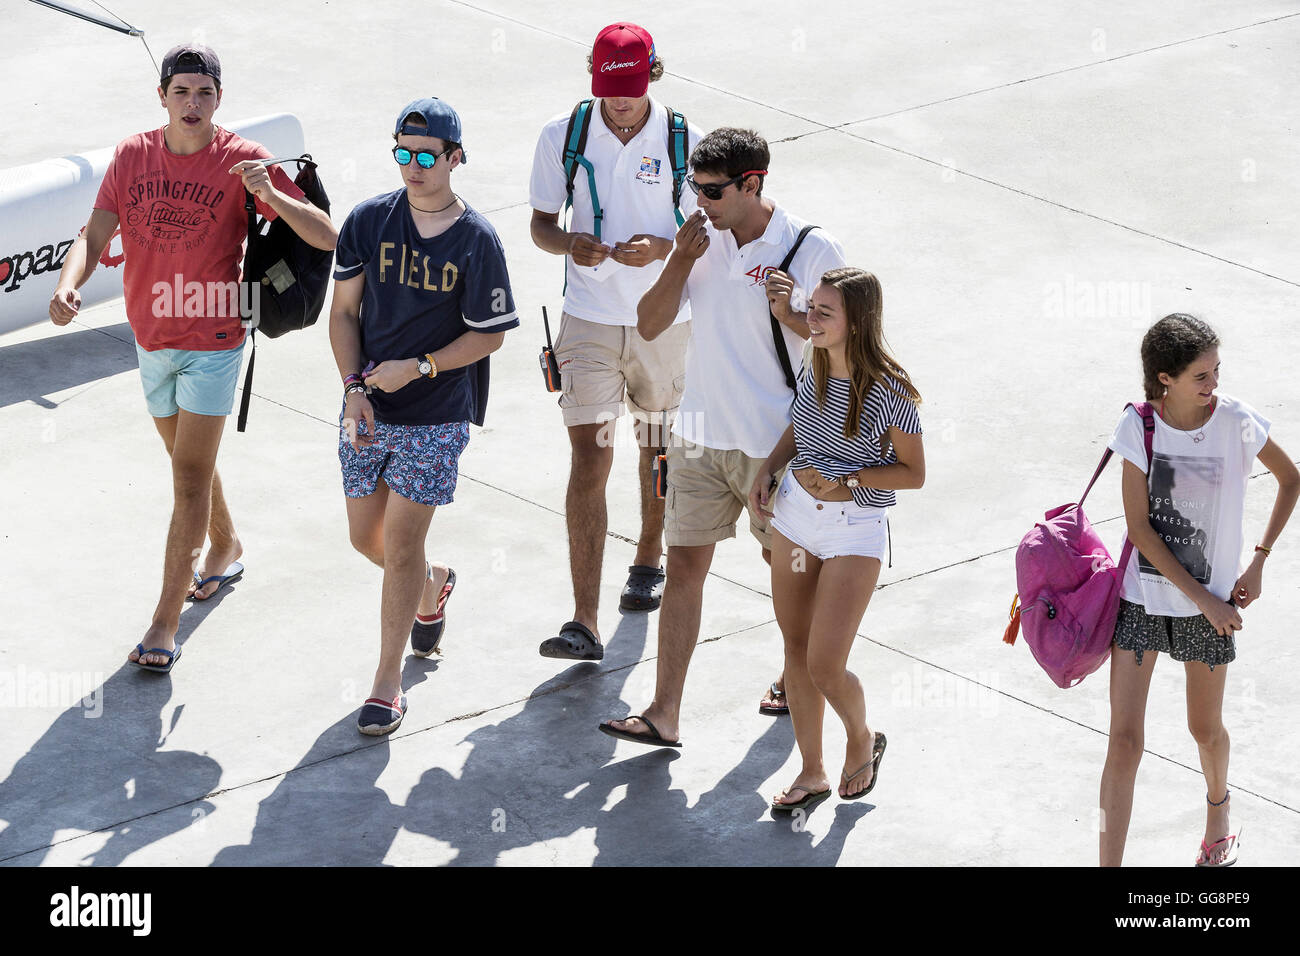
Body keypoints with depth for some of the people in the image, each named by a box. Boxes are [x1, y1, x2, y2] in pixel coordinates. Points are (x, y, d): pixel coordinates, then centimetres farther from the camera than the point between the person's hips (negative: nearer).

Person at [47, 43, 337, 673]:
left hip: (214, 341, -5)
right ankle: (226, 548, 48)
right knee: (186, 460, 22)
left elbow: (326, 237, -16)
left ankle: (166, 621, -9)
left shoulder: (242, 161, -13)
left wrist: (271, 195, -35)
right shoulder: (132, 156, -1)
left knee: (190, 475, -9)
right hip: (152, 337, 5)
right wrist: (68, 286, -27)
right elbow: (95, 234, -6)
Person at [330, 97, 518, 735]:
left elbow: (490, 335, -4)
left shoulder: (477, 241, -9)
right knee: (366, 536, 13)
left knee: (402, 540, -5)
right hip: (368, 409, 4)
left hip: (436, 416, -4)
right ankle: (432, 587, 46)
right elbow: (344, 311, 4)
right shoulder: (369, 221, -1)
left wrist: (416, 367, -15)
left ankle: (387, 685, 4)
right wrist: (354, 387, -8)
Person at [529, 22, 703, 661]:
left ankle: (649, 558, 47)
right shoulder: (563, 136, -6)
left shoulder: (684, 142, -8)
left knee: (658, 447, 19)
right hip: (589, 320, -1)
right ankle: (584, 625, -14)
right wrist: (569, 244, -20)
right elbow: (541, 224, 3)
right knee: (588, 458, -10)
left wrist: (661, 249, -23)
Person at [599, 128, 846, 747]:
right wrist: (681, 261, -12)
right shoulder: (702, 238, 2)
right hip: (700, 435, 4)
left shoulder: (810, 250, -11)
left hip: (773, 441, -4)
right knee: (685, 565, 0)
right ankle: (663, 714, 0)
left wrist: (790, 315, -26)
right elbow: (649, 325, 3)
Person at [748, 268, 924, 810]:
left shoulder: (890, 393, -19)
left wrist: (847, 480, -21)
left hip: (855, 531, -6)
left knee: (825, 666, -8)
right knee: (796, 651, 11)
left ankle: (863, 740, 23)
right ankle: (811, 773, 24)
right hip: (795, 515, 6)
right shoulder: (815, 371, -1)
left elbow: (913, 473, -11)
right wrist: (767, 471, 2)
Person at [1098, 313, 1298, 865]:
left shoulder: (1235, 422, -12)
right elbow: (1139, 527, -11)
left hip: (1211, 600, 0)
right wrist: (1202, 599, -14)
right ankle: (1109, 863, -1)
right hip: (1141, 597, 0)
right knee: (1124, 738, -4)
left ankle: (1219, 813, 48)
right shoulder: (1138, 426, -11)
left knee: (1205, 730, 16)